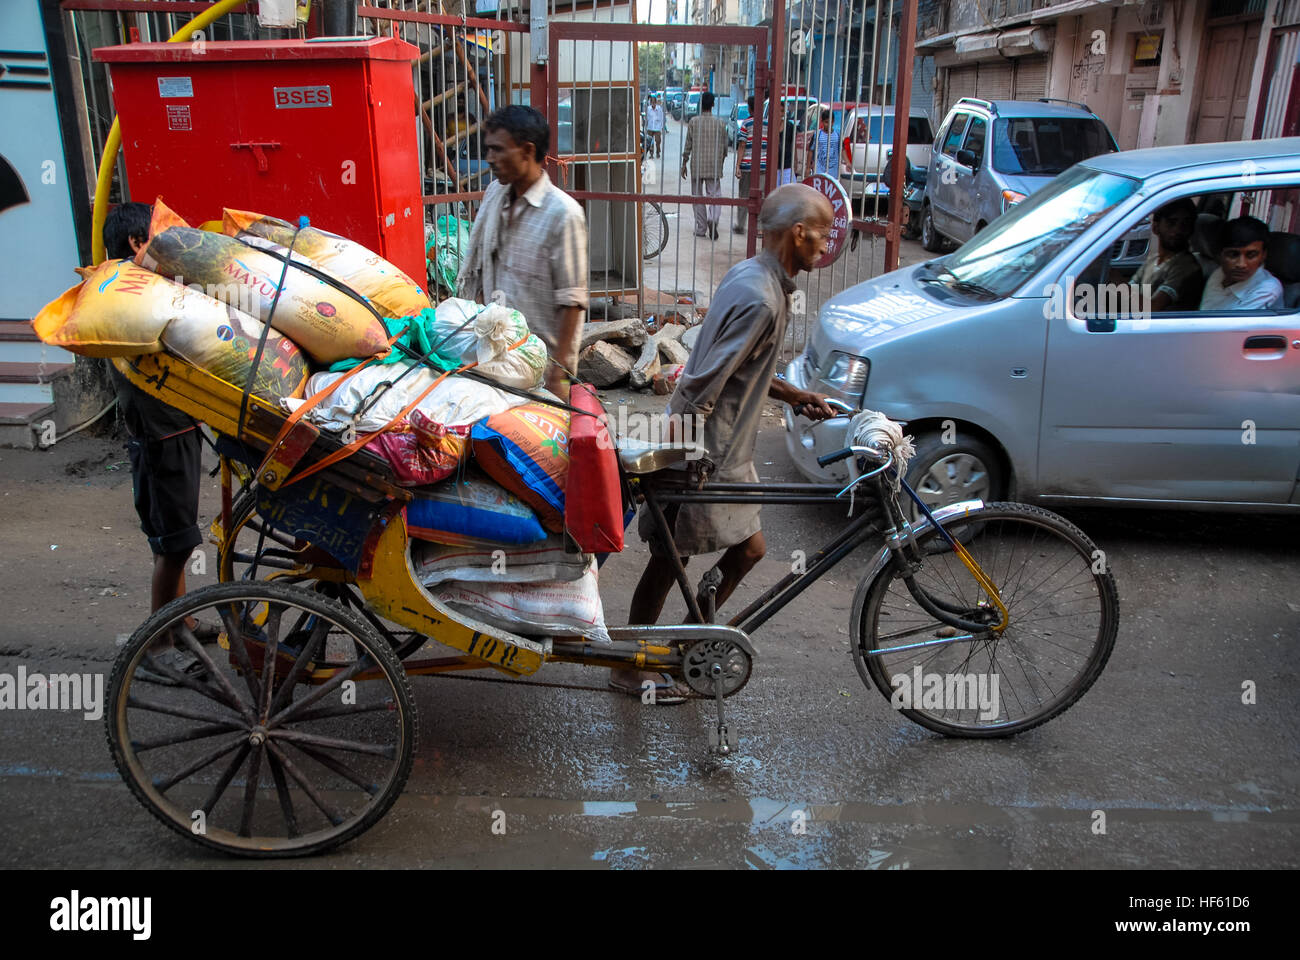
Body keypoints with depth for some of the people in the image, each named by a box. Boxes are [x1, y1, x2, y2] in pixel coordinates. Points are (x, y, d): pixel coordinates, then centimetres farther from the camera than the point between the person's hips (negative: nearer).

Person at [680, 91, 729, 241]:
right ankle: (712, 219, -22)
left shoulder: (693, 122, -4)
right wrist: (721, 163, 22)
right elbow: (724, 147, 7)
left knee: (698, 196, 9)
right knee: (714, 194, 5)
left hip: (697, 165, -1)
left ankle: (701, 229, 9)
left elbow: (688, 145, -2)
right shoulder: (720, 123, 1)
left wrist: (684, 164, 6)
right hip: (714, 166, 1)